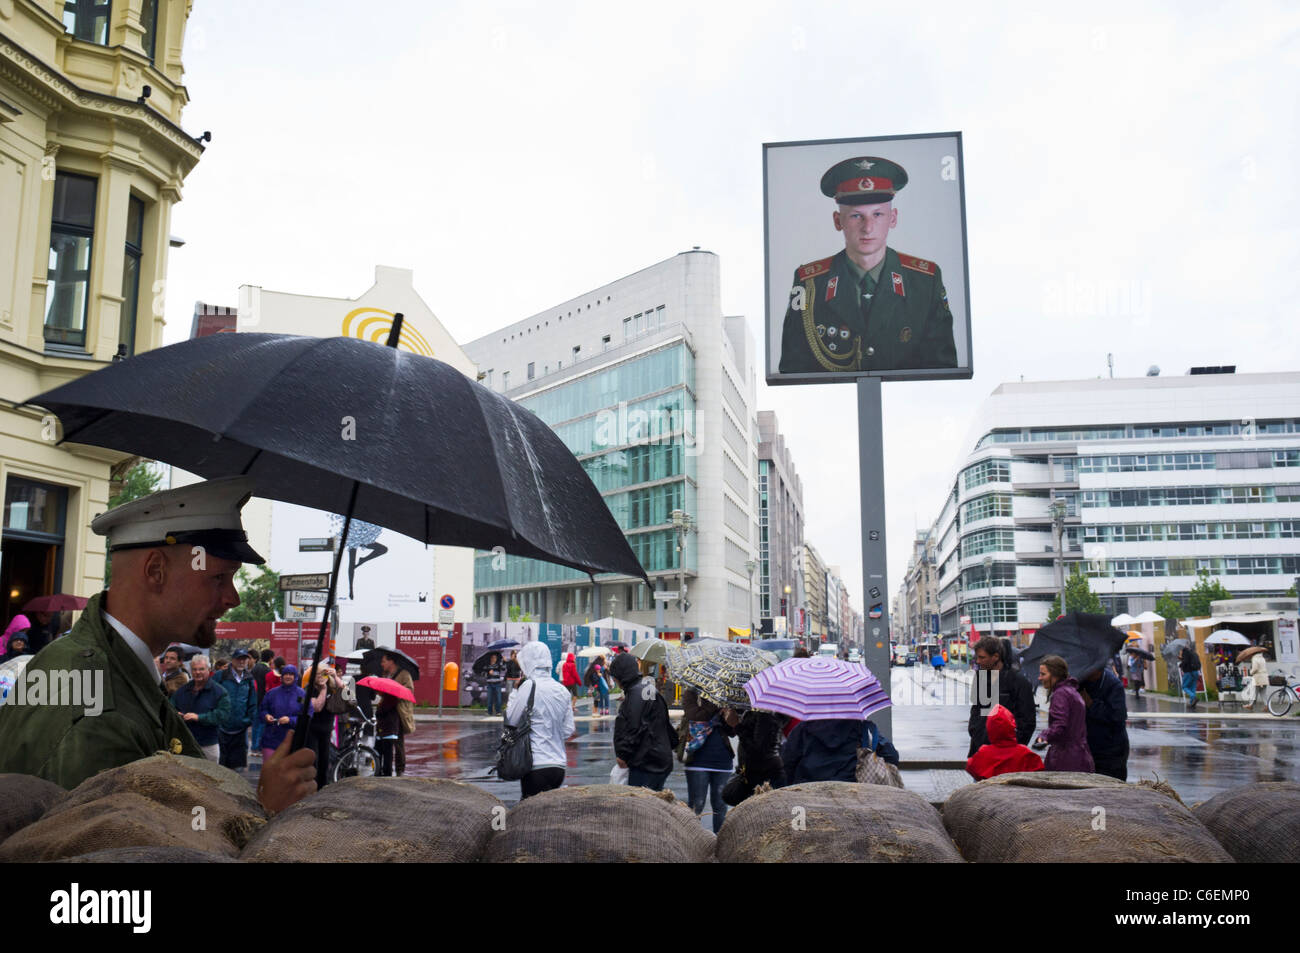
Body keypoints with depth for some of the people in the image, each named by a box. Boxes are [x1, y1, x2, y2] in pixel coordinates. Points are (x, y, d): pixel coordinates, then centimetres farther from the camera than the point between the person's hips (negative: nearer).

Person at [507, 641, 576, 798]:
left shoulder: (529, 686, -11)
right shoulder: (563, 691, 8)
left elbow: (511, 720, -3)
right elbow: (568, 731, 11)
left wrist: (513, 692, 6)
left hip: (537, 767, -7)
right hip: (559, 765, 7)